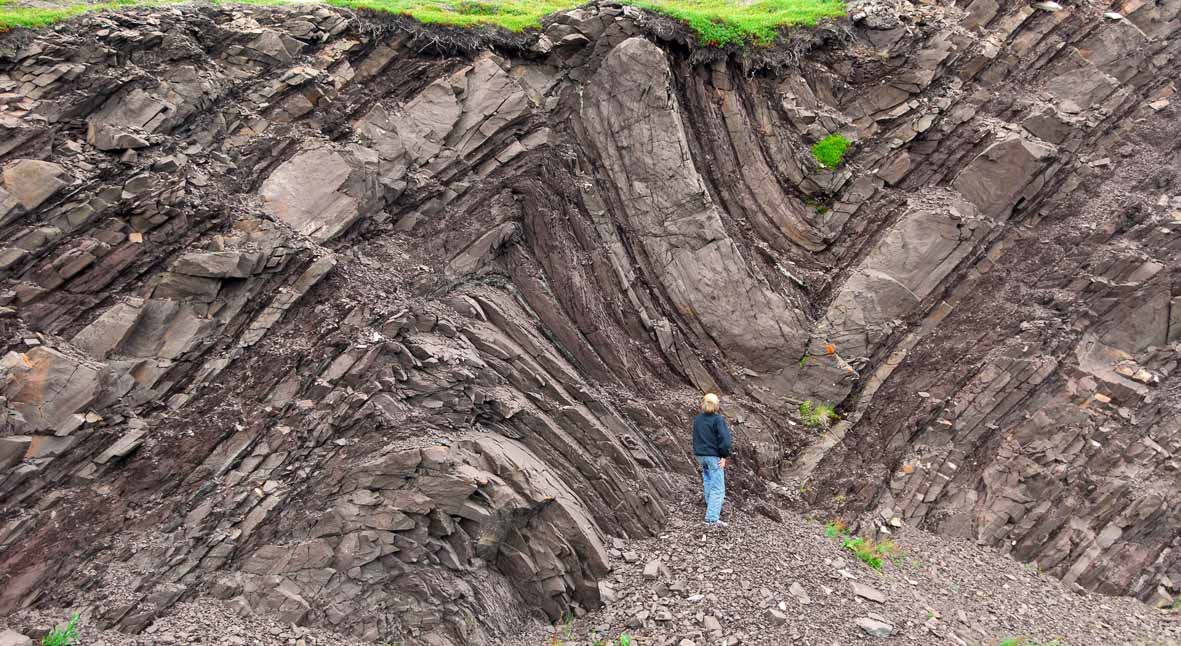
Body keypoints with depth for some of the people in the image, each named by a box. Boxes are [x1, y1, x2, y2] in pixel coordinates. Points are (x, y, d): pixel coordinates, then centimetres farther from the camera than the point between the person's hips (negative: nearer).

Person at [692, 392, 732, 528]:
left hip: (700, 455, 7)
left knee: (708, 483, 24)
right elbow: (724, 439, -20)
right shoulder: (718, 419, -14)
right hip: (714, 457, -7)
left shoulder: (697, 419, 6)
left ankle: (711, 510, 38)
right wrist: (724, 456, -11)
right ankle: (712, 518, -12)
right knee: (717, 488, -5)